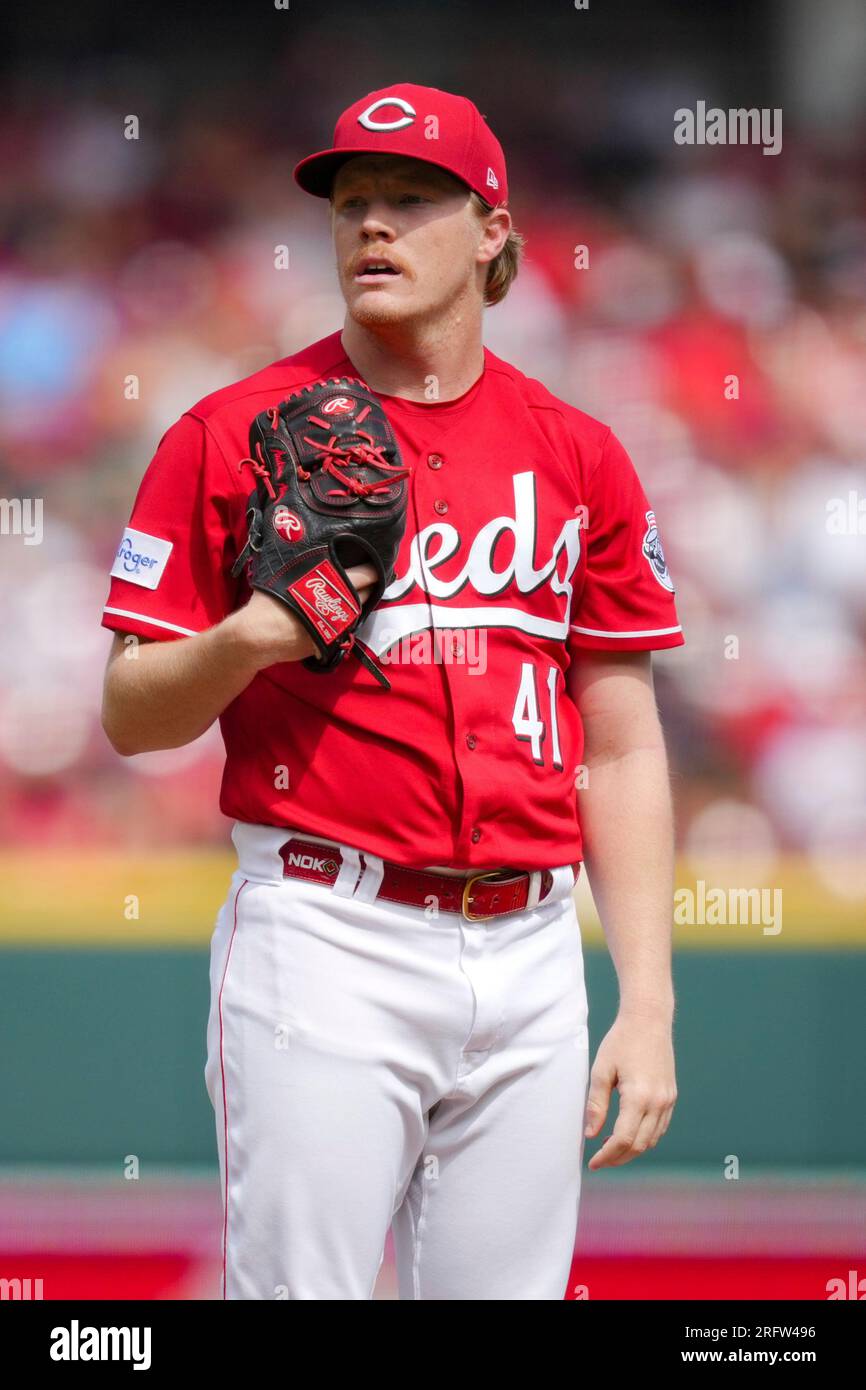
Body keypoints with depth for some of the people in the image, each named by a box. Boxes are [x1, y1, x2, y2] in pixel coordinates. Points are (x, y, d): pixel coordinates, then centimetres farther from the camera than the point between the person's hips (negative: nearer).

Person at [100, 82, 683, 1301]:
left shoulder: (578, 455, 10)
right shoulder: (233, 435, 2)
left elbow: (621, 751, 11)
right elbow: (130, 717, 4)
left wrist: (648, 1004, 3)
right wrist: (248, 639, -17)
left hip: (529, 959, 3)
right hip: (325, 938, -3)